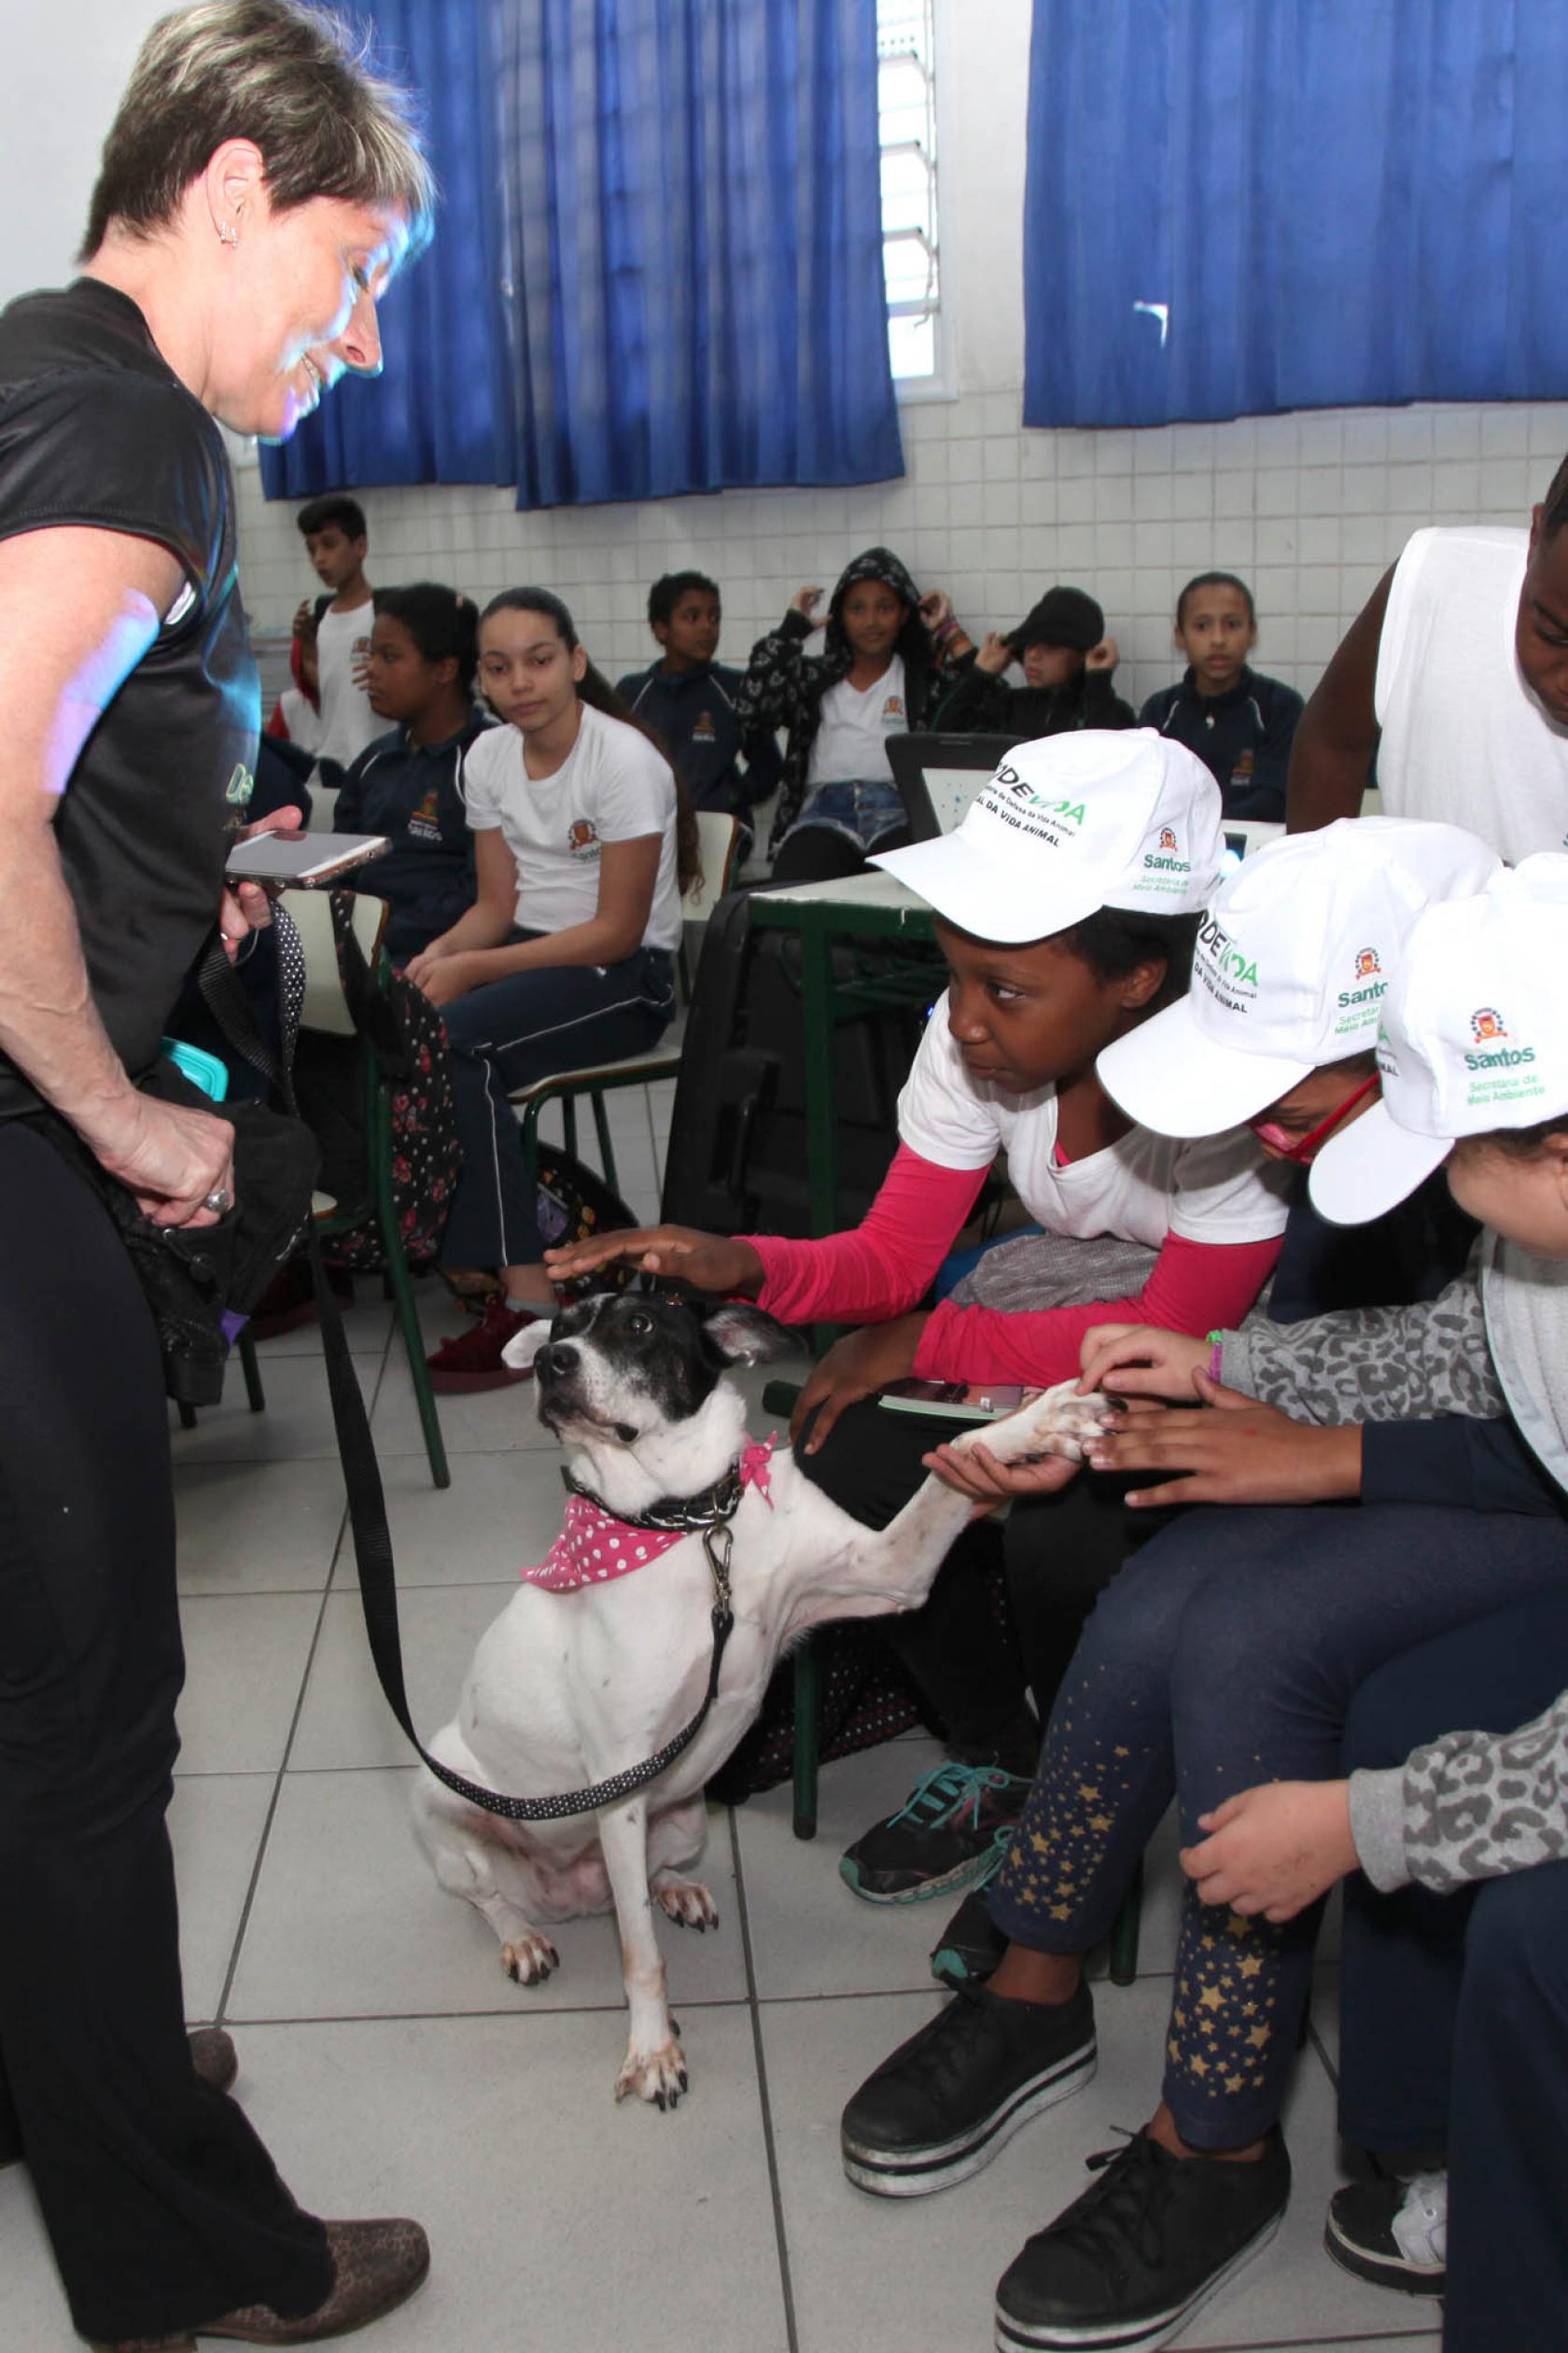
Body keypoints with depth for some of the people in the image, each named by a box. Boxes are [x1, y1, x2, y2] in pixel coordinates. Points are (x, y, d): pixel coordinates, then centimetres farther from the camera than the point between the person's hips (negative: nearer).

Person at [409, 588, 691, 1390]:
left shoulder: (625, 763, -13)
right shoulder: (487, 758, 8)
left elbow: (618, 930, -16)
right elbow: (498, 903, 9)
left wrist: (475, 968, -22)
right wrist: (438, 954, -14)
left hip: (627, 977, -6)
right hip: (530, 949, 7)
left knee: (446, 1040, -31)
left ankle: (525, 1296, -27)